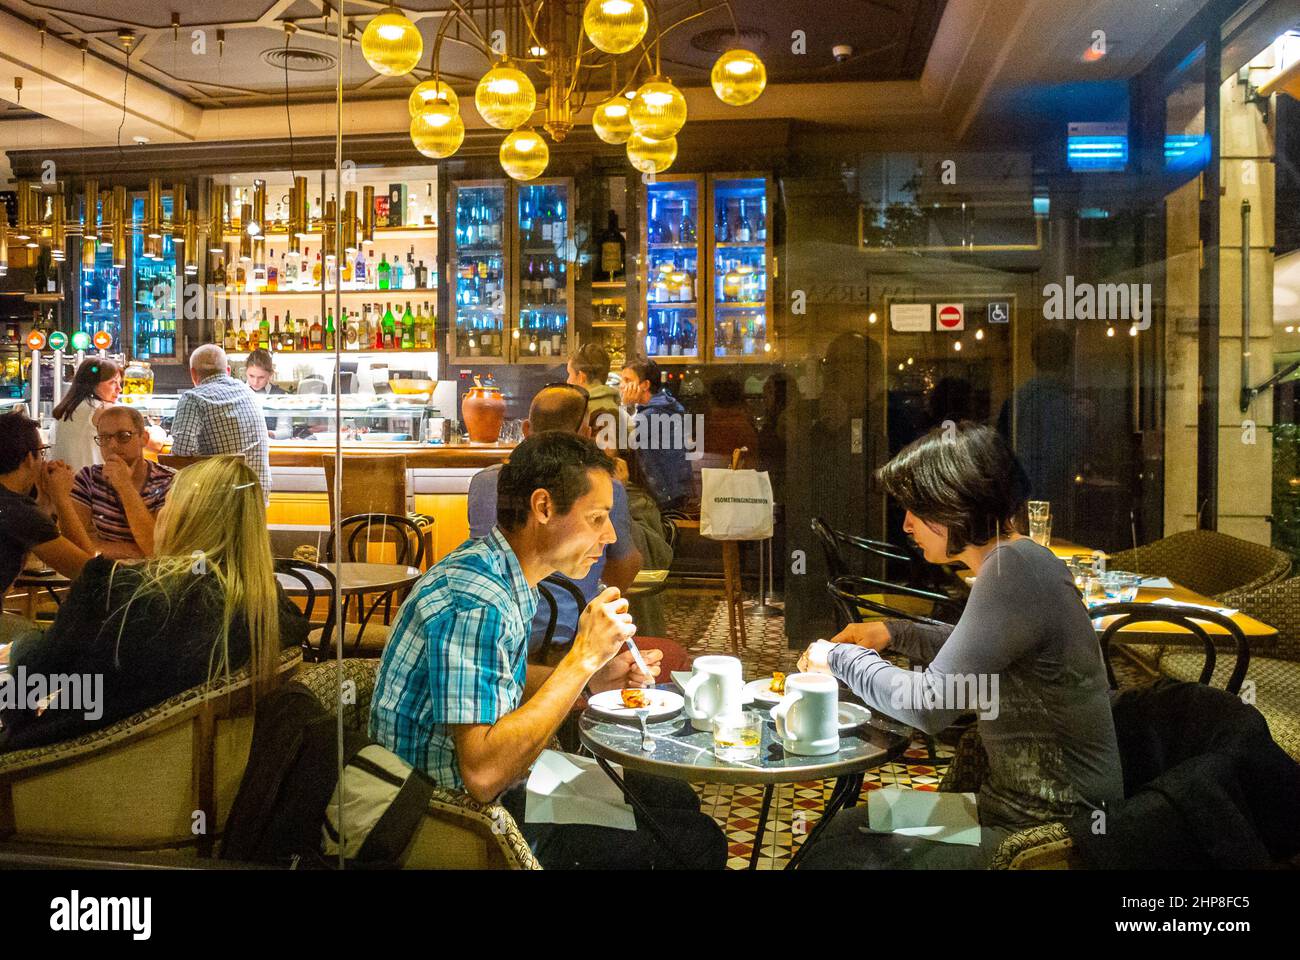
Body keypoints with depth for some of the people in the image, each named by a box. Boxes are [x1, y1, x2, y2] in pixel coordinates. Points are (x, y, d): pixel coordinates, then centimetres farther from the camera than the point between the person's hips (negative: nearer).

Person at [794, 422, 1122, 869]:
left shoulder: (1012, 571, -25)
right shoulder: (1019, 559, 5)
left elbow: (930, 704, -27)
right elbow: (974, 653, 23)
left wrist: (843, 658, -11)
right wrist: (895, 633, 12)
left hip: (1045, 832, -9)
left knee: (837, 853, -6)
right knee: (844, 828, 11)